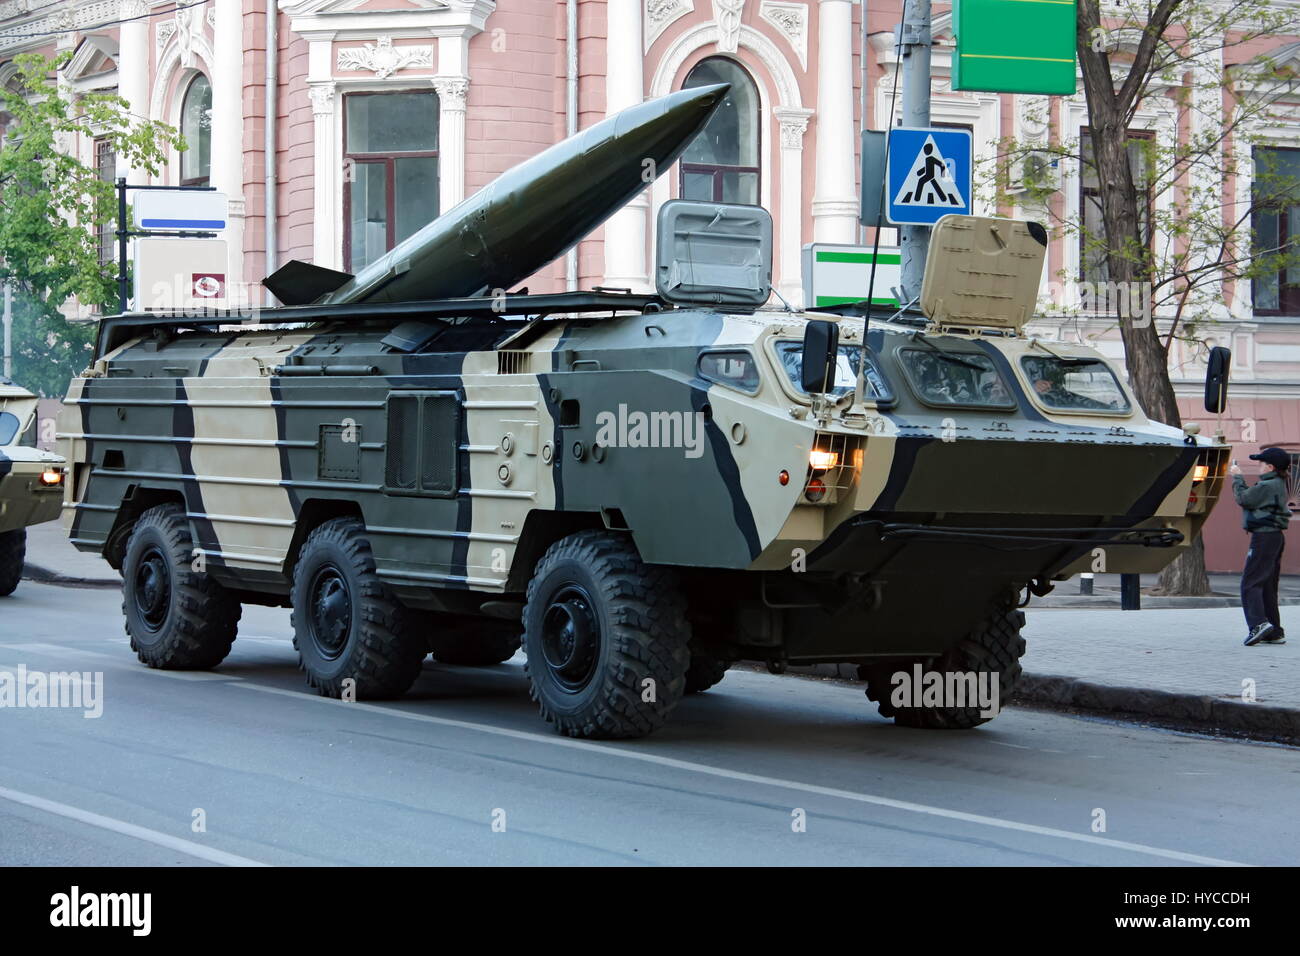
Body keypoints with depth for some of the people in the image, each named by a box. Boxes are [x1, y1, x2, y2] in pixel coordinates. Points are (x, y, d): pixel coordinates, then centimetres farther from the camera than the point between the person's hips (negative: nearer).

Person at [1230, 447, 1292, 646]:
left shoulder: (1268, 486, -15)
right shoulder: (1278, 484, 15)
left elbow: (1244, 499, -11)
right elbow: (1253, 497, 20)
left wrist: (1237, 478, 2)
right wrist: (1238, 479, 15)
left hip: (1264, 537, -10)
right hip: (1275, 537, 10)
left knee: (1250, 583, -12)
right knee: (1268, 585, 12)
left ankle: (1258, 623, -26)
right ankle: (1275, 631, 12)